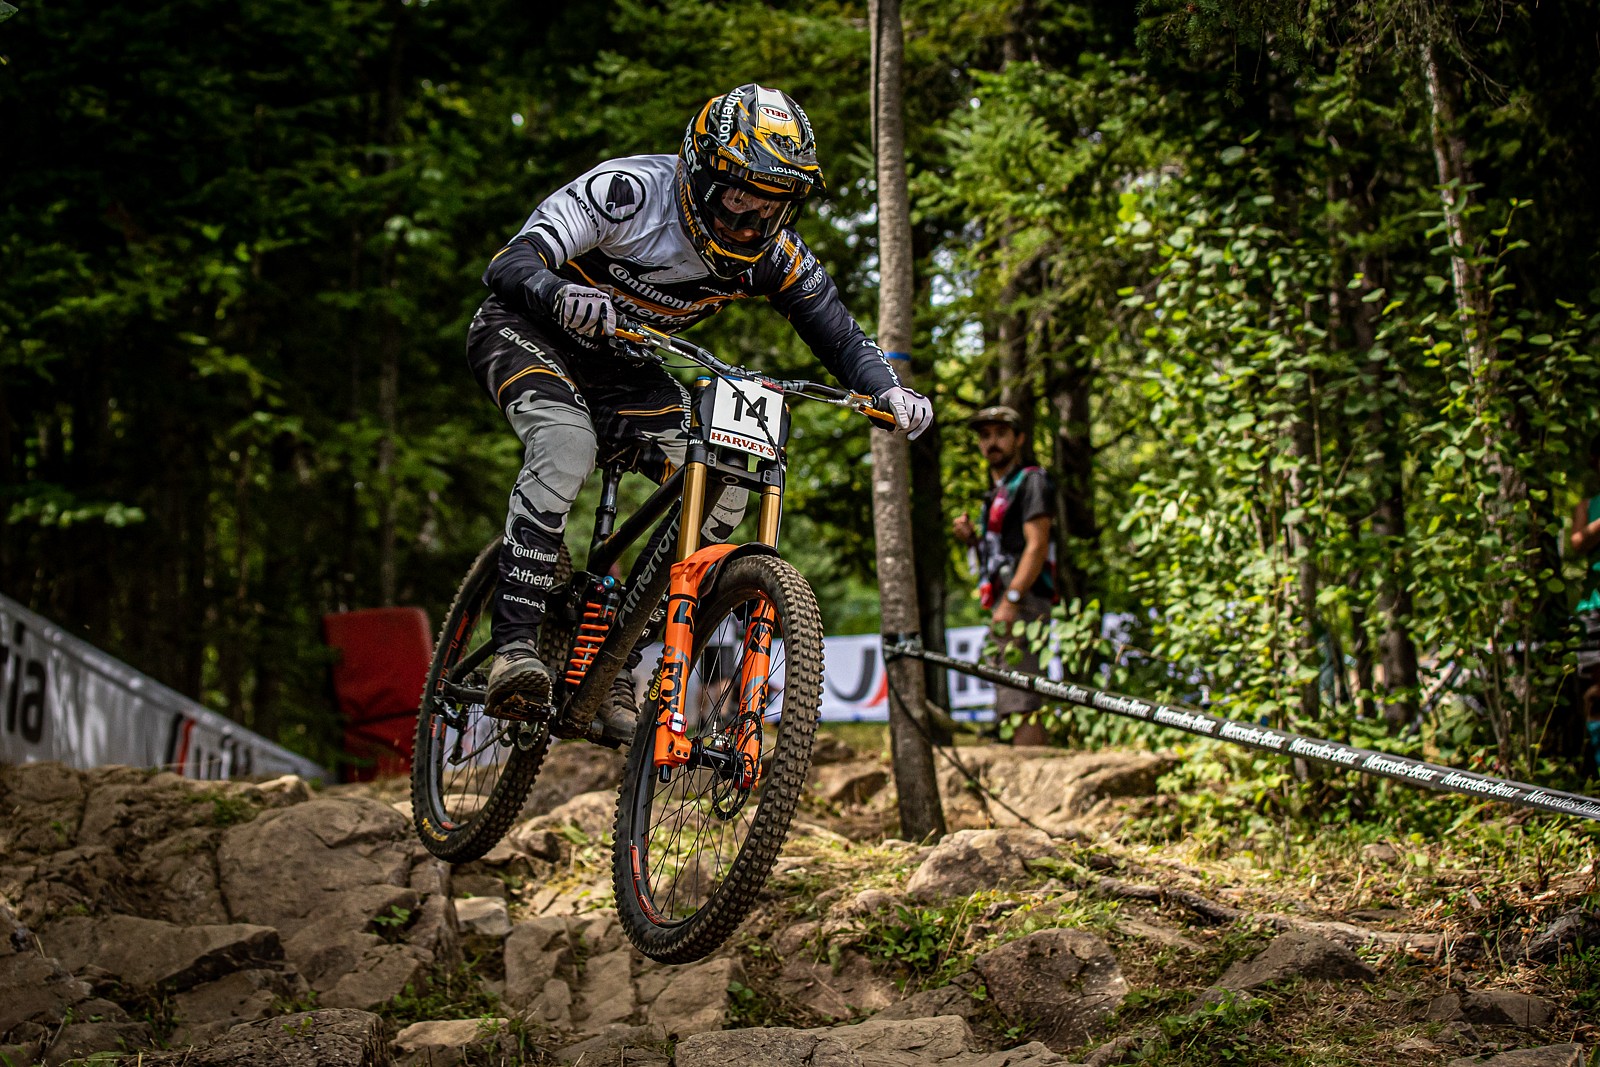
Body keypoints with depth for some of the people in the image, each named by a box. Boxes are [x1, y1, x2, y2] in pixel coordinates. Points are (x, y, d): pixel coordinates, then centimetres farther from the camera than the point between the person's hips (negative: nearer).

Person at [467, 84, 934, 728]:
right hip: (524, 332, -5)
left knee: (721, 493, -14)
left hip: (619, 365, 5)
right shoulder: (627, 193, -30)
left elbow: (840, 335, -11)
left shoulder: (773, 255, -16)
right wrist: (561, 295, -60)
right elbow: (509, 263, -37)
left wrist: (889, 391, -33)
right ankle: (514, 645, -34)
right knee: (566, 444, -37)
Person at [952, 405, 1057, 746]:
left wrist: (1010, 600, -24)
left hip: (1023, 602, -10)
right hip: (1007, 605, 10)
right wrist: (973, 539, 9)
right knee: (1010, 708, 9)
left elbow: (1037, 546, -14)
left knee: (1020, 706, -18)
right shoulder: (996, 492, 26)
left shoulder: (1031, 481, -2)